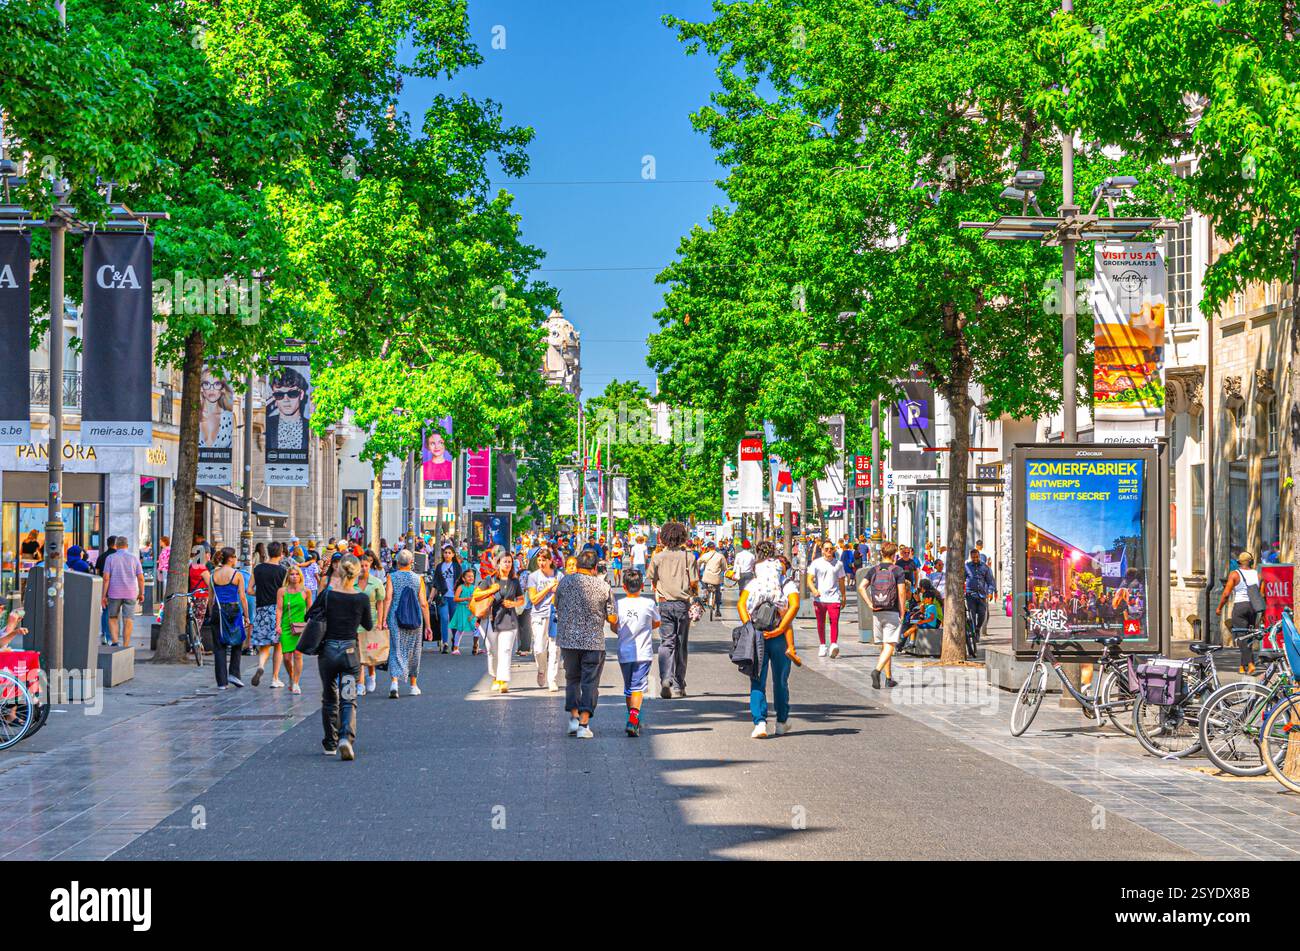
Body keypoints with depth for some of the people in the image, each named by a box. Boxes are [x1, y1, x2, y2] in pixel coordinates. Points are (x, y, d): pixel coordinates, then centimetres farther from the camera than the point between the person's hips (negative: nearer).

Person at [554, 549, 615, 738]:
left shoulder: (565, 581, -3)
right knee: (590, 682, 4)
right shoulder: (604, 587, -4)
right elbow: (612, 617, -1)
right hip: (594, 642, -1)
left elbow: (557, 606, 8)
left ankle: (573, 717, 10)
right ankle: (584, 724, -4)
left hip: (568, 639, 1)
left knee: (572, 678, 19)